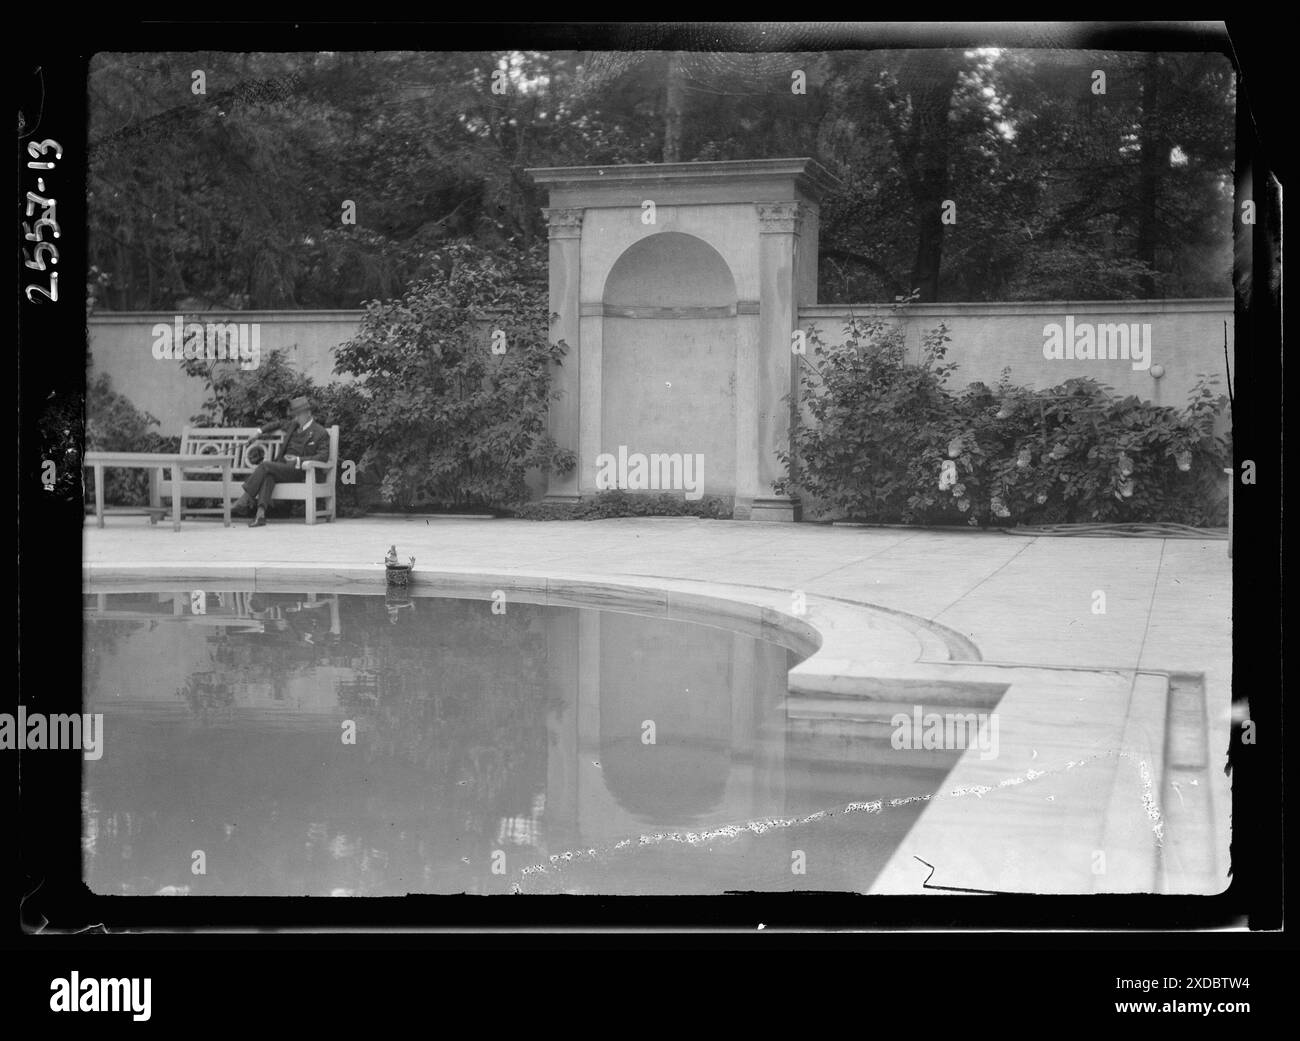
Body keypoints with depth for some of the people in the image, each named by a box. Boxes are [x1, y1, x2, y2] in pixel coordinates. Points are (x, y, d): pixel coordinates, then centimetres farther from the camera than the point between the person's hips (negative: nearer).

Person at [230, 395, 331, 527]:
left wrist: (298, 460, -18)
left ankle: (245, 499, -23)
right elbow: (278, 425, 38)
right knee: (268, 475, -32)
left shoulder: (321, 433, -1)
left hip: (298, 470, -5)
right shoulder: (293, 425, 19)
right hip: (281, 465, 5)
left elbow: (323, 456, -10)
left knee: (265, 465, -27)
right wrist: (259, 433, 26)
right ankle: (260, 513, -46)